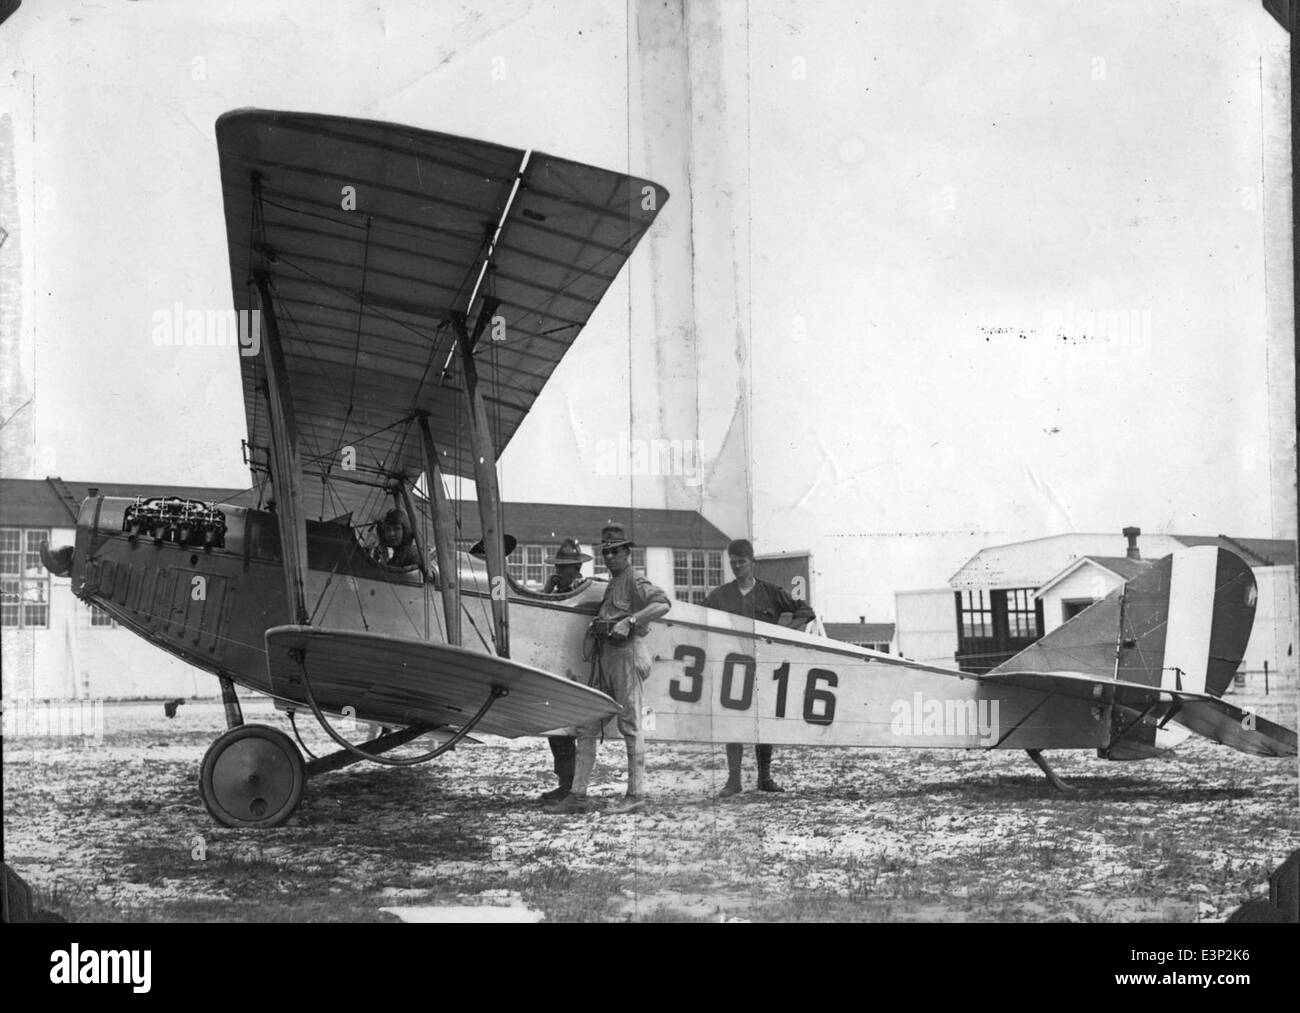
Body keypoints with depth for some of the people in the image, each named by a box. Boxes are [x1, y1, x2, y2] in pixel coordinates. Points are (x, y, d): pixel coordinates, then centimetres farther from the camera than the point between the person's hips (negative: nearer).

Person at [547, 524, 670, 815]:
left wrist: (630, 620, -27)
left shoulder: (634, 581, -5)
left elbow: (662, 604, -21)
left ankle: (636, 795, -2)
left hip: (626, 652, -9)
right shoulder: (613, 584, 22)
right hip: (604, 657, 9)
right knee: (586, 727, 5)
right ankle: (577, 796, 5)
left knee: (630, 726, -6)